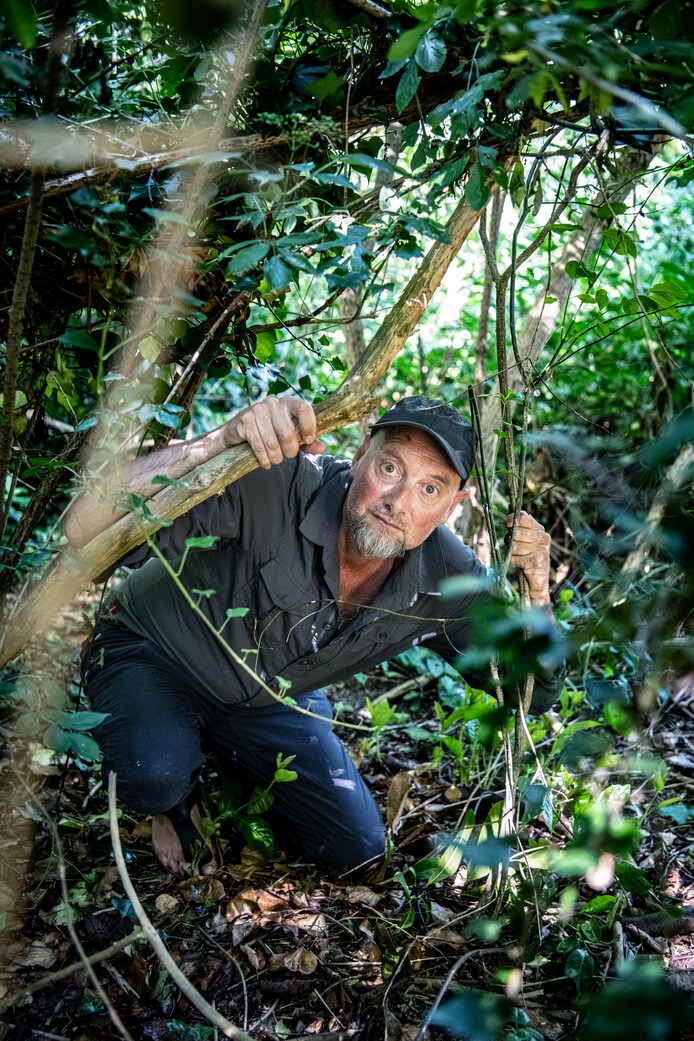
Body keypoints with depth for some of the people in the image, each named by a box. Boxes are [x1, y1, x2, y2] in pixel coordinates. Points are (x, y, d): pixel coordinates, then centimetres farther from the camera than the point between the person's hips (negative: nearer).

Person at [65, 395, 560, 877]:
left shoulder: (446, 581, -22)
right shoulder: (272, 487, -40)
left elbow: (532, 693, -13)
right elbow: (83, 529, -47)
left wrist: (534, 590, -33)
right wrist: (219, 441, -61)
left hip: (272, 699, 5)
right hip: (152, 652, -4)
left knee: (358, 850, 6)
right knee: (157, 774, -35)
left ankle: (236, 770, 32)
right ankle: (175, 801, 6)